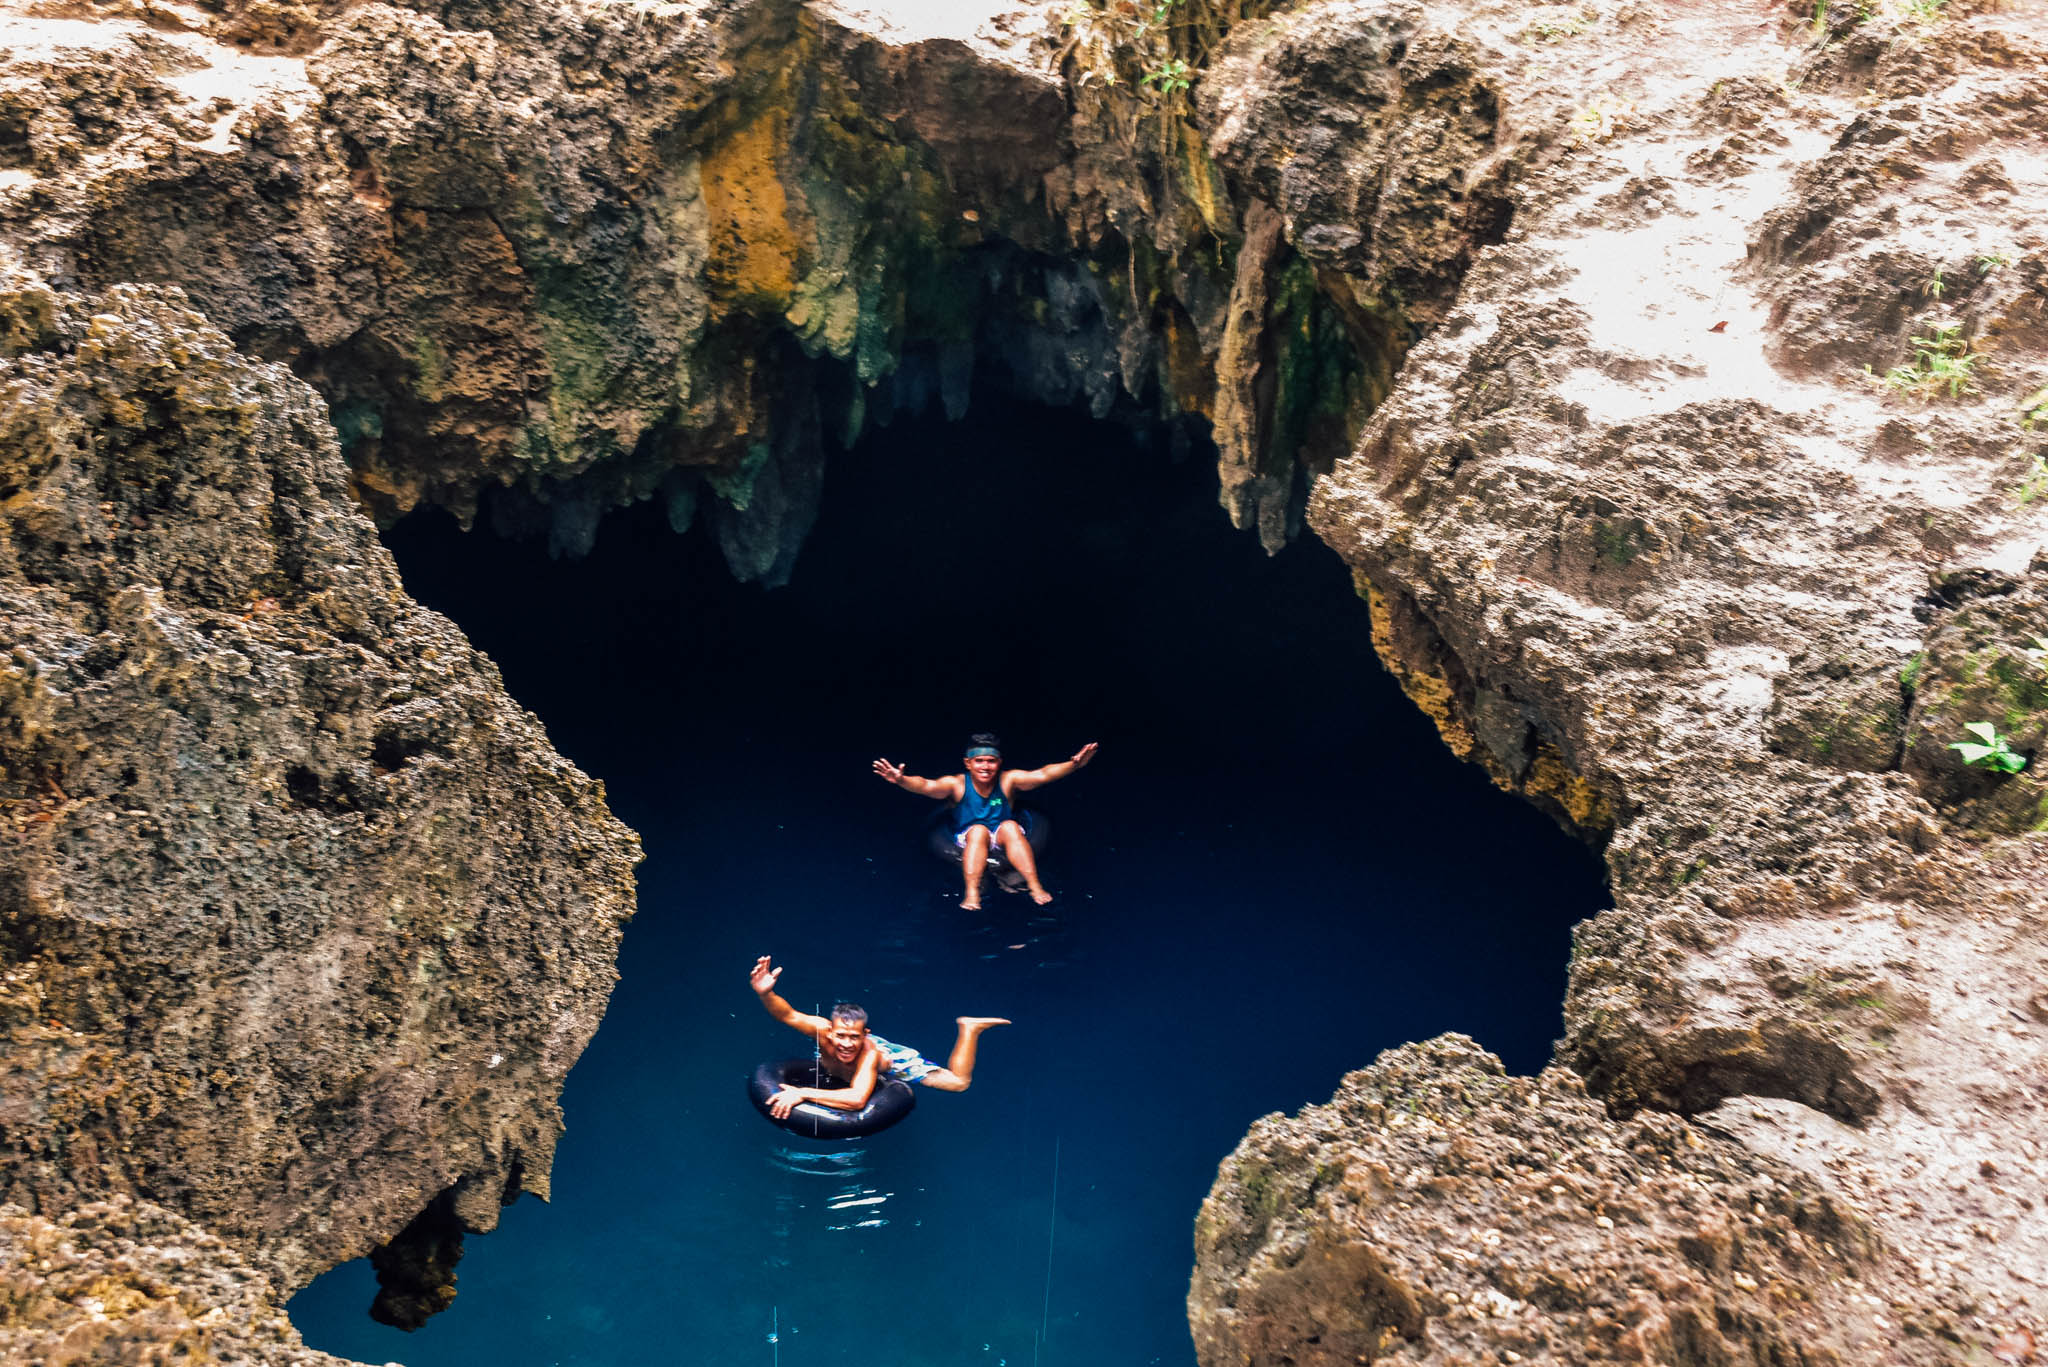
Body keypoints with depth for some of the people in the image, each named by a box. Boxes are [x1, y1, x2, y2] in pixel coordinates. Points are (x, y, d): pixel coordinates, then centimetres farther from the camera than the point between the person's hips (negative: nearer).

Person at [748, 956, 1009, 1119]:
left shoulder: (869, 1052, -49)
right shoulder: (824, 1030, -42)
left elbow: (857, 1099, -63)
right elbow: (787, 1015, -45)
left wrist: (803, 1094, -66)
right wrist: (765, 994, -67)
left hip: (890, 1060, -4)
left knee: (959, 1082, -6)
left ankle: (970, 1028, 14)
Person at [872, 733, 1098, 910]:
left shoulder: (1008, 780, -3)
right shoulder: (956, 784, -6)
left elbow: (1042, 775, -15)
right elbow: (927, 786, -23)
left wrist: (1073, 764, -32)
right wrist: (901, 780, -43)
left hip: (1006, 844, 1)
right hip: (968, 845, -1)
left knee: (1010, 827, -29)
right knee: (978, 830, -31)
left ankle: (1035, 887, -38)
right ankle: (972, 894, -44)